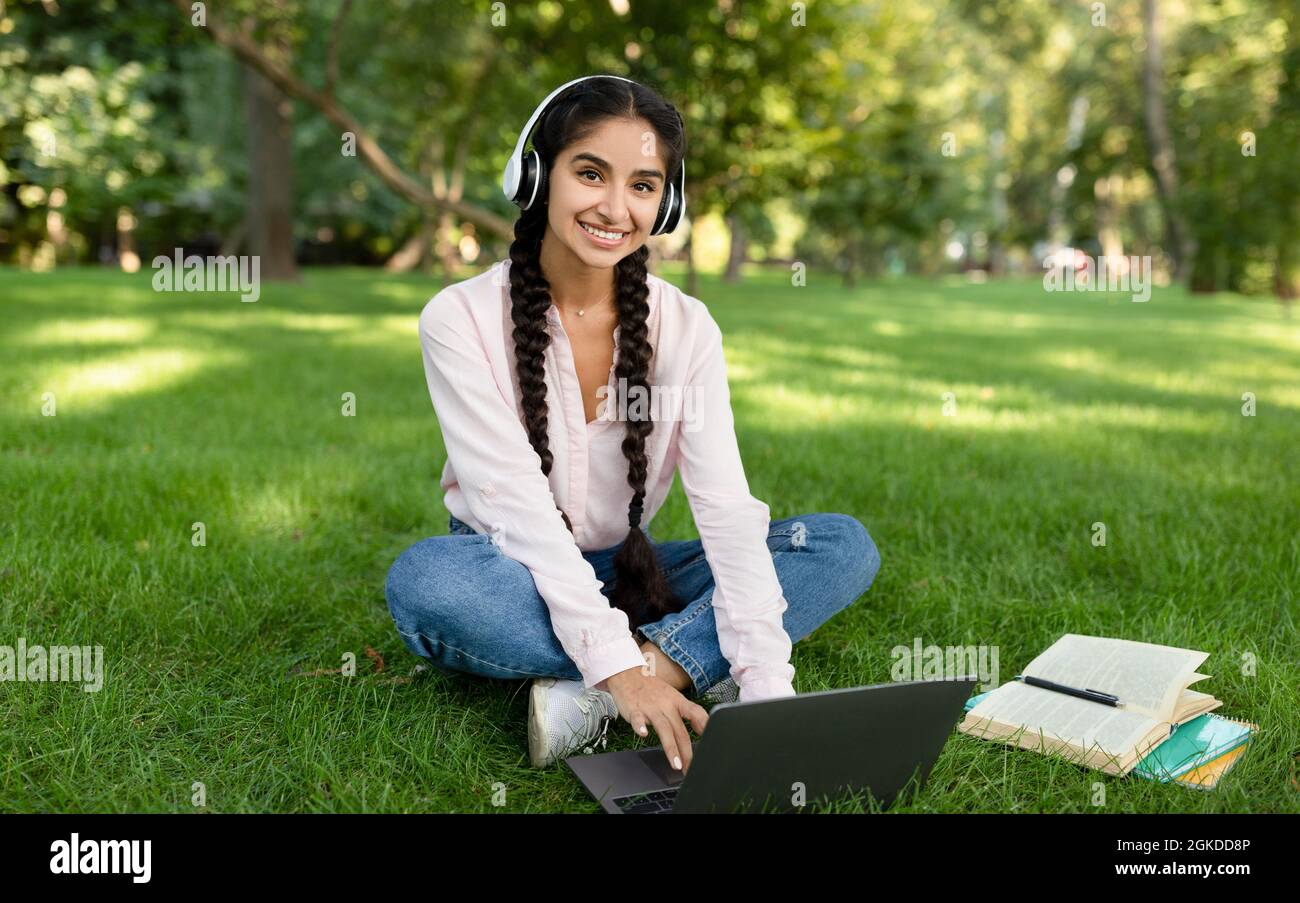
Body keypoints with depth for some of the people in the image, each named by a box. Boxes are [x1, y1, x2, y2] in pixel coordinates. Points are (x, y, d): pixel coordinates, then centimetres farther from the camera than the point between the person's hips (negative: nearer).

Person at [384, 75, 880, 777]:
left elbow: (726, 506, -16)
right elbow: (519, 505, -23)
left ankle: (591, 699, -28)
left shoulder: (685, 326, -7)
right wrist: (616, 663, -33)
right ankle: (689, 667, -22)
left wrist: (767, 680, -29)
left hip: (630, 578, 3)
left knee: (845, 545, -15)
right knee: (423, 579, -37)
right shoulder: (459, 319, -15)